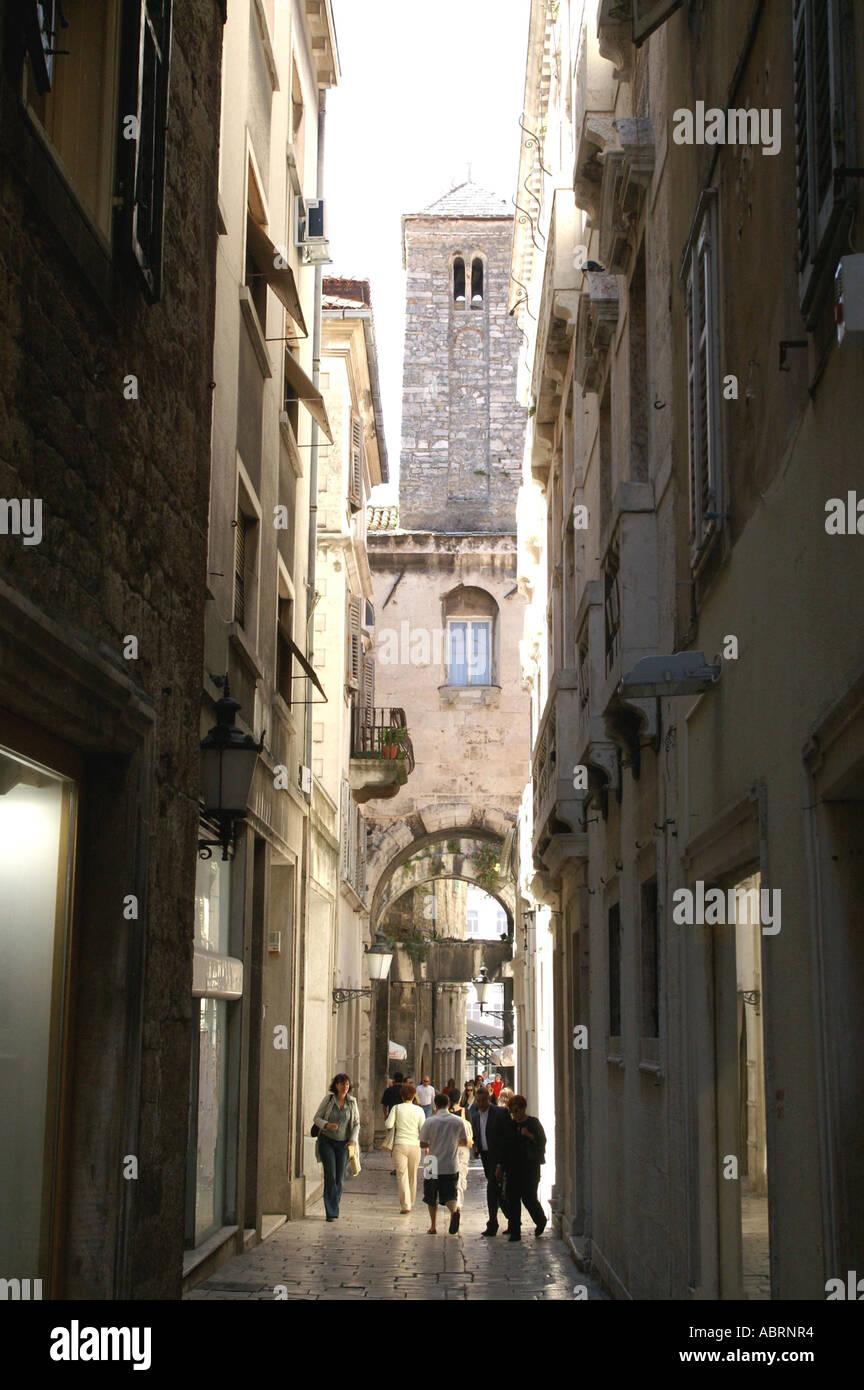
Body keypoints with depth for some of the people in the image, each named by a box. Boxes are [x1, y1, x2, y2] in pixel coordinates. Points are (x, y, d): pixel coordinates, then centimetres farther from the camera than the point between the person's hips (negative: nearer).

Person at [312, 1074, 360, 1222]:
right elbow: (317, 1118, -1)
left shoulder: (352, 1102, 1)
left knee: (339, 1178, 3)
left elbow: (356, 1123, 5)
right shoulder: (328, 1099, -5)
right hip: (327, 1141, -2)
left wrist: (353, 1139, -10)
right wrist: (327, 1125, -21)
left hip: (343, 1143, 2)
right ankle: (331, 1213, -9)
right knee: (330, 1176, -11)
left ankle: (334, 1209, 20)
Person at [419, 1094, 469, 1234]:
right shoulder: (458, 1121, -2)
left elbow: (422, 1144, -6)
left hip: (434, 1166, -1)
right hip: (452, 1167, 1)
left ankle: (433, 1227, 20)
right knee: (450, 1196, 3)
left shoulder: (430, 1122, -9)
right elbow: (465, 1143, 6)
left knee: (432, 1199, 15)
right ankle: (454, 1210, -29)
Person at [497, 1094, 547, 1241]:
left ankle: (541, 1221, 22)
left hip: (530, 1167, -4)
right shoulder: (511, 1125, 12)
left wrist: (530, 1136, -20)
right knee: (513, 1199, 0)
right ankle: (515, 1232, 4)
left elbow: (542, 1141, -3)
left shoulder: (534, 1123, 0)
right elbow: (505, 1146, 16)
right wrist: (500, 1165, 12)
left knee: (529, 1198, -6)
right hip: (513, 1168, 5)